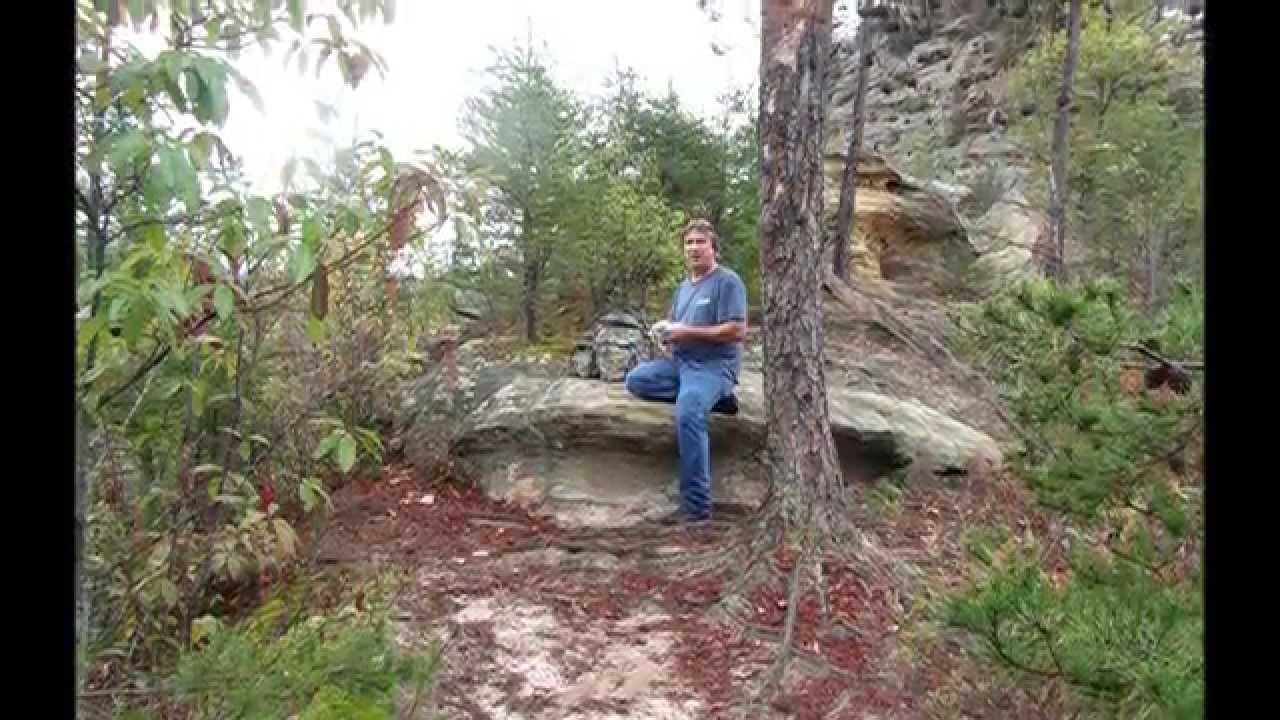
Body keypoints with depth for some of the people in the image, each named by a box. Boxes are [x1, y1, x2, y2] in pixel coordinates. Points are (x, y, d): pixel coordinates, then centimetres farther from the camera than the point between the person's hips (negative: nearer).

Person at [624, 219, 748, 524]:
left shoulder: (727, 281, -7)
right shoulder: (683, 286, 19)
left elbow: (737, 330, -17)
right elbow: (674, 324, 24)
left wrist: (688, 332, -17)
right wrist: (664, 329, -2)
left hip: (714, 365, -9)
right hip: (680, 362, 9)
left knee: (688, 413, -33)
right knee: (636, 380, -12)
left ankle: (696, 506, -30)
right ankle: (712, 397, -5)